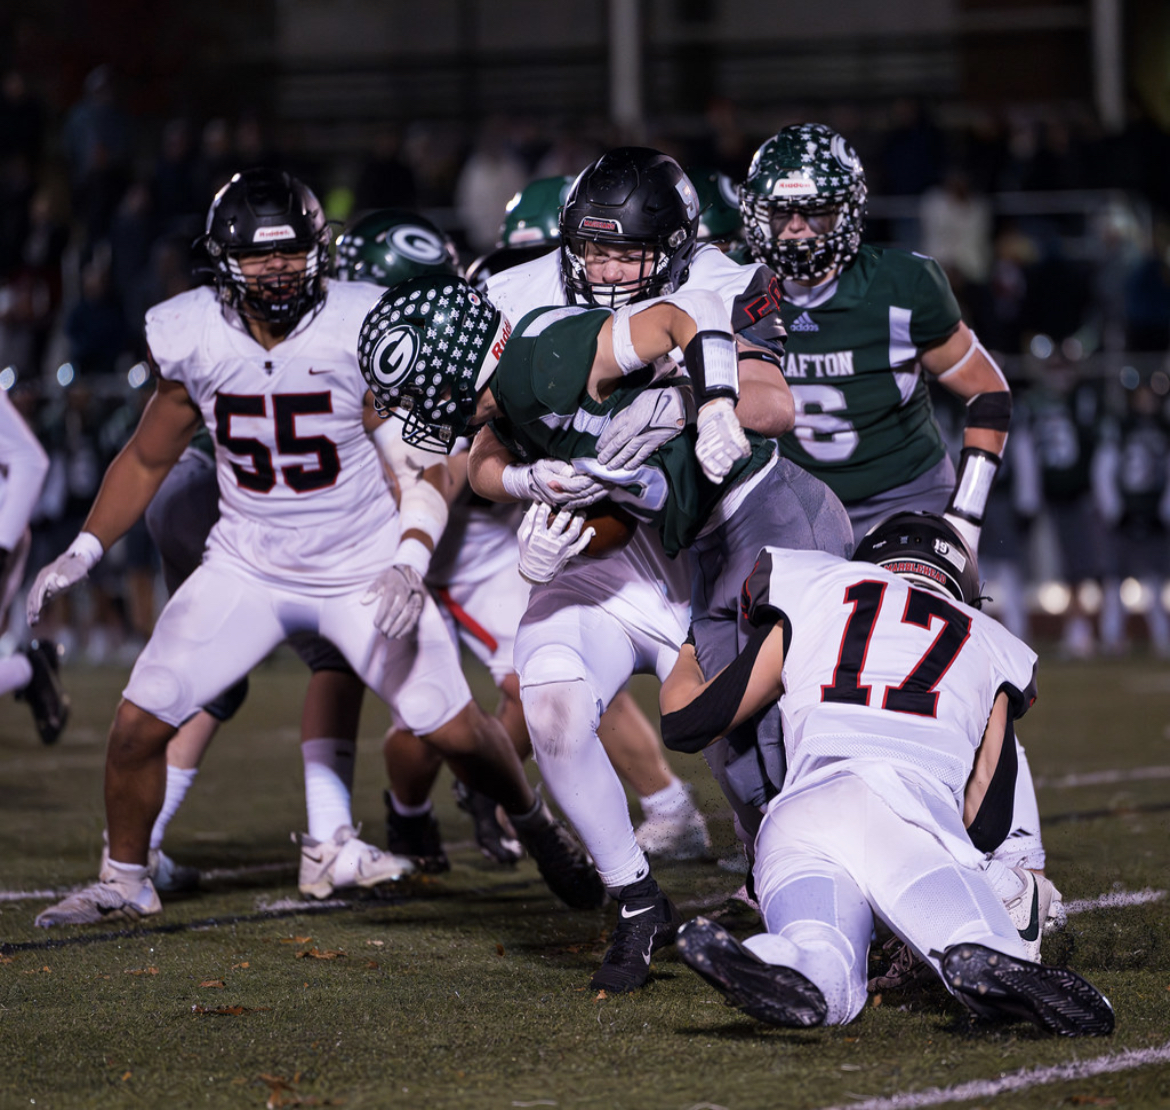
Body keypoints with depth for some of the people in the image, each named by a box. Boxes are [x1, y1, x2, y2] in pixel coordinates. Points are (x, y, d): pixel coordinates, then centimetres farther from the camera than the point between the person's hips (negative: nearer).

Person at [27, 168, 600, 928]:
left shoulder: (362, 329, -16)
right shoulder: (195, 339, -7)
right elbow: (148, 458, 9)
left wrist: (411, 564, -24)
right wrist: (85, 552, 1)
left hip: (364, 570, -2)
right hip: (247, 567, 2)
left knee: (455, 730, -6)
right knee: (141, 719, -9)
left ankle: (534, 821, 26)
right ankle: (125, 880, 14)